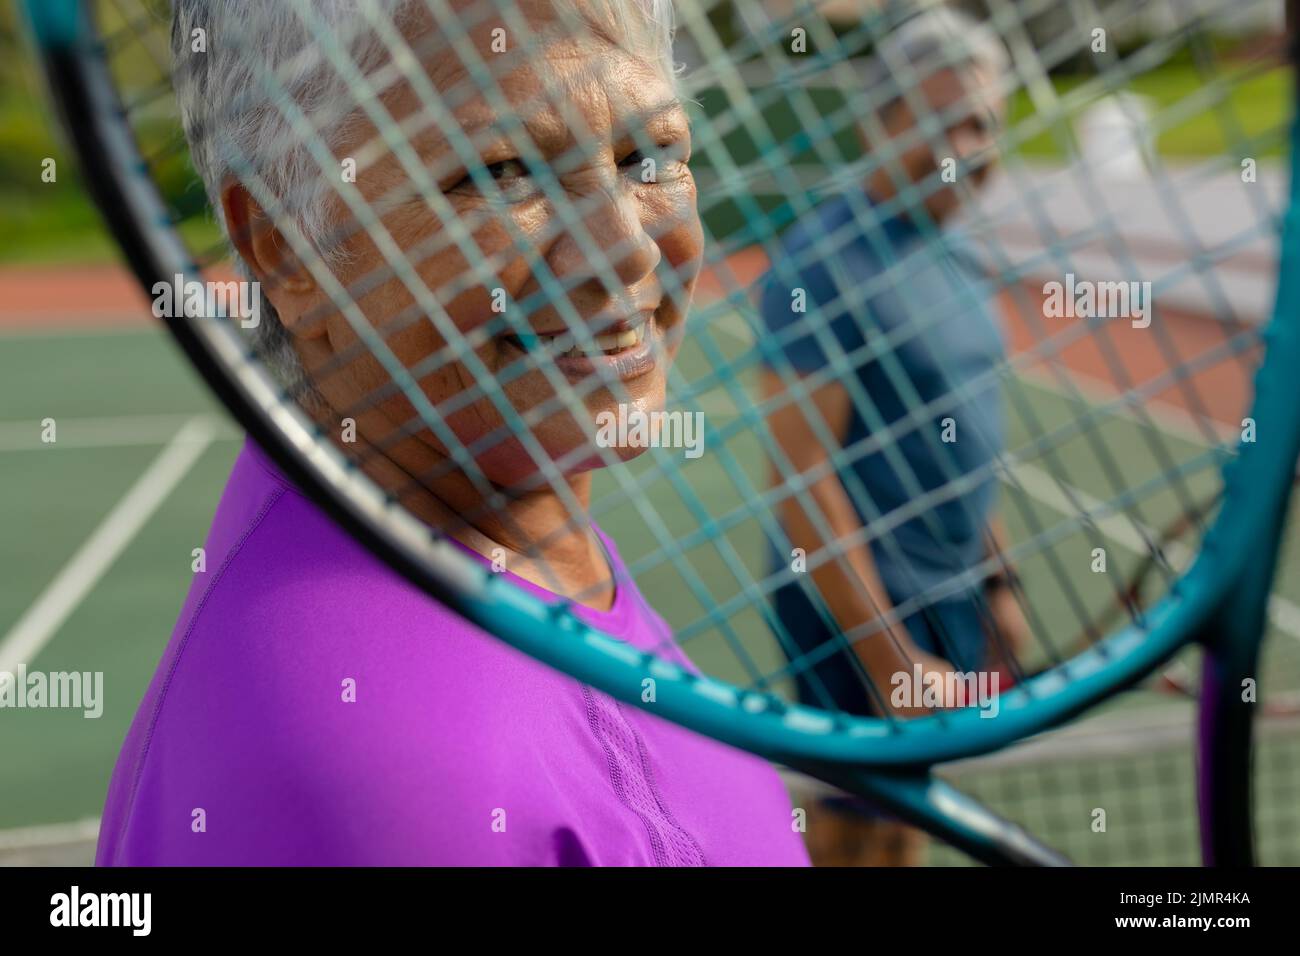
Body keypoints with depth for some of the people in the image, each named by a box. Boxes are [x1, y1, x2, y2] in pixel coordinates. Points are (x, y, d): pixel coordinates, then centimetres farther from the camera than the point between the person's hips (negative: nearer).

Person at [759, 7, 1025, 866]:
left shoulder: (955, 259, 9)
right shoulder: (825, 260, -18)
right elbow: (803, 474, -22)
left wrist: (997, 582, 19)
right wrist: (889, 658, -23)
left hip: (948, 602, 8)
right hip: (866, 609, -8)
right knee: (866, 831, 1)